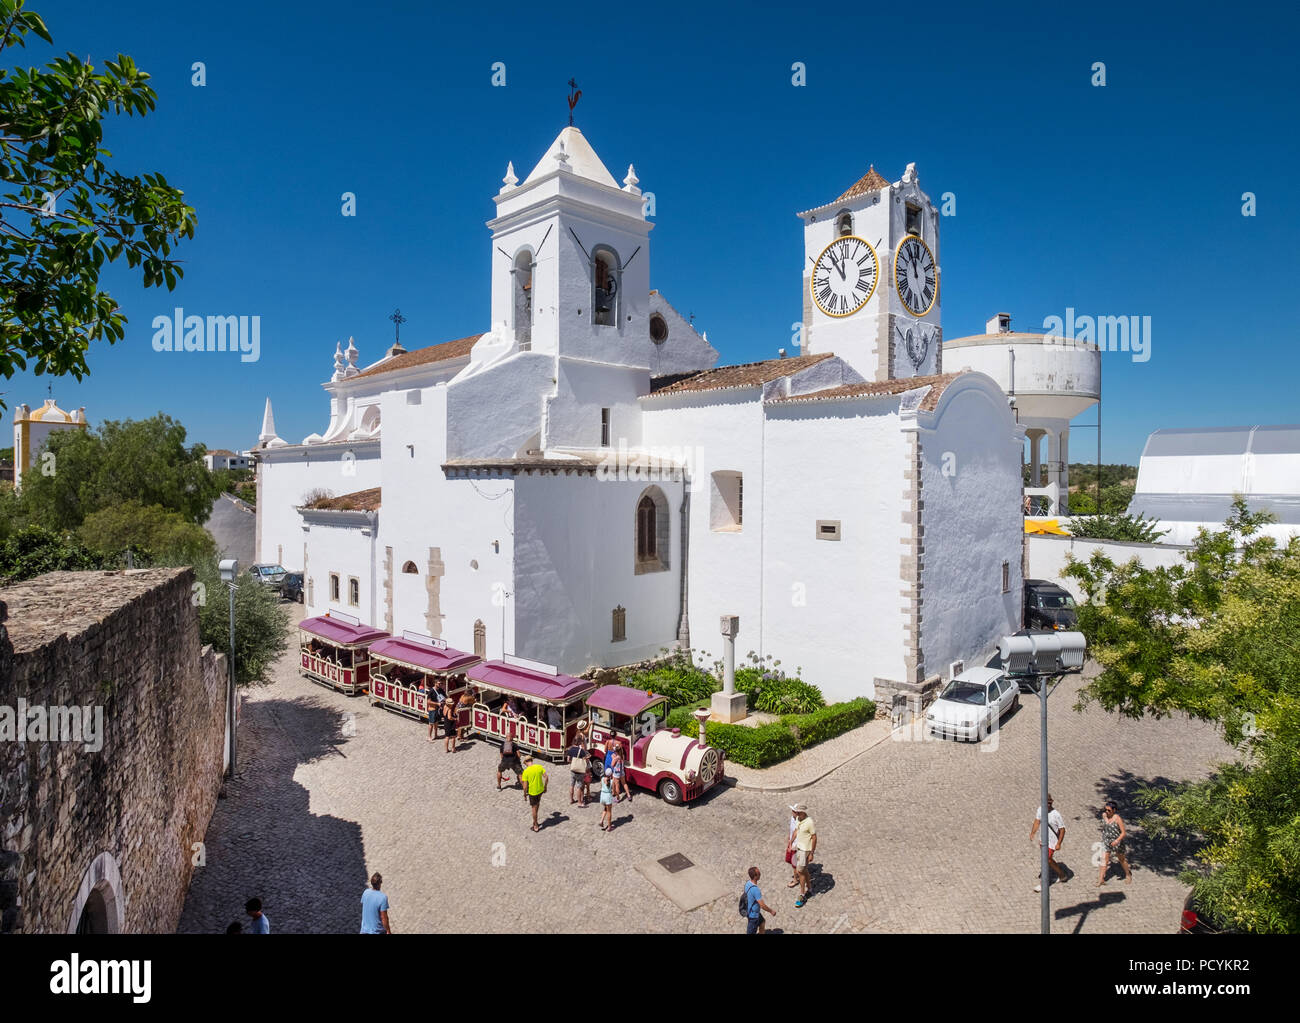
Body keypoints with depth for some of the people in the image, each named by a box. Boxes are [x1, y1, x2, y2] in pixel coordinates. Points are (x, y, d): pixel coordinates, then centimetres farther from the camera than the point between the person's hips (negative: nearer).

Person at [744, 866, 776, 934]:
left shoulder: (748, 883, -8)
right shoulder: (755, 890, -36)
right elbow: (762, 905, -29)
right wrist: (771, 911, -12)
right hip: (753, 915, -8)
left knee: (762, 923, 29)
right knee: (751, 932, 10)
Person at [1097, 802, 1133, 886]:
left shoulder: (1118, 819, -21)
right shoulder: (1104, 815, -5)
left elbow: (1124, 833, -20)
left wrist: (1117, 840, -32)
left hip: (1116, 842, -4)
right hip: (1106, 842, 4)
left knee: (1121, 859, 18)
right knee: (1104, 859, 2)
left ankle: (1128, 875, 43)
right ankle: (1101, 879, 6)